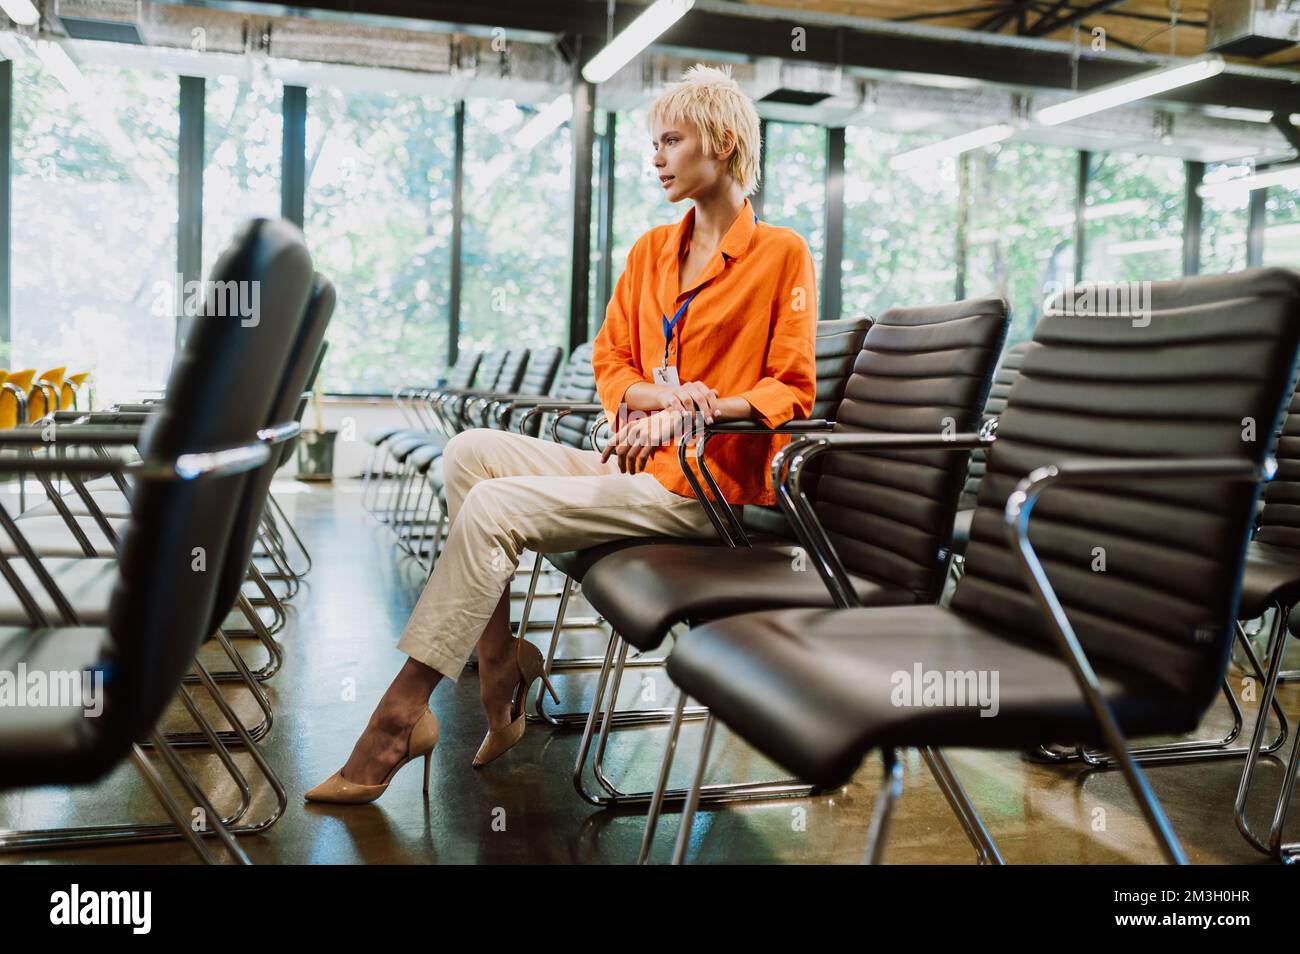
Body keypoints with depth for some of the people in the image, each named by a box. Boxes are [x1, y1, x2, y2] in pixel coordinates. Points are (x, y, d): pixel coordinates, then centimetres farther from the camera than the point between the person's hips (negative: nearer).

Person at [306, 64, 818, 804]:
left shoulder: (781, 254, -3)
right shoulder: (651, 251, 16)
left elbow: (792, 388, -6)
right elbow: (610, 362, 14)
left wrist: (702, 406, -20)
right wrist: (658, 395, -8)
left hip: (701, 482, -7)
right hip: (632, 460, 7)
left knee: (495, 508, -22)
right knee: (472, 452, -13)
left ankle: (404, 712, -13)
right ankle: (499, 660, -11)